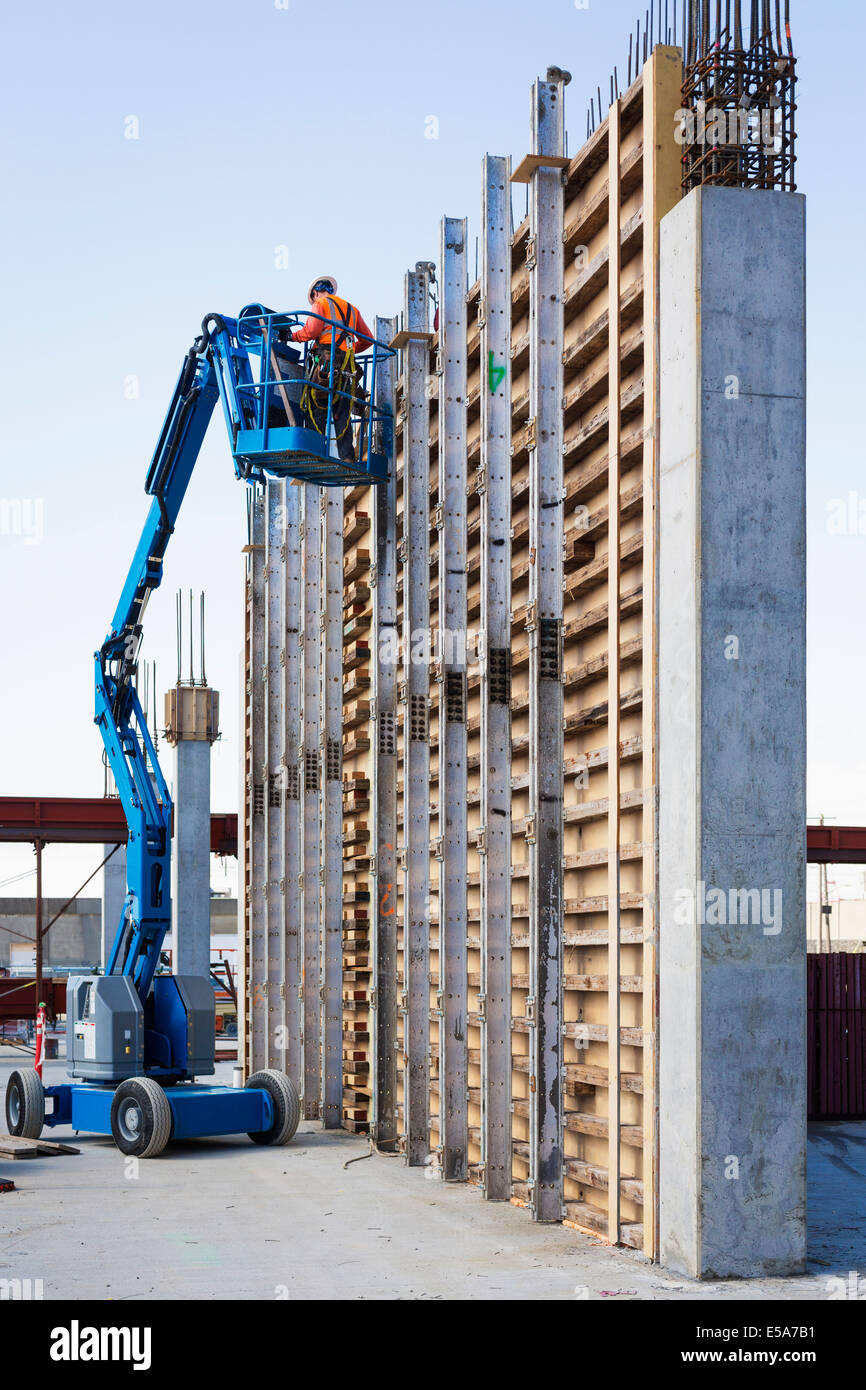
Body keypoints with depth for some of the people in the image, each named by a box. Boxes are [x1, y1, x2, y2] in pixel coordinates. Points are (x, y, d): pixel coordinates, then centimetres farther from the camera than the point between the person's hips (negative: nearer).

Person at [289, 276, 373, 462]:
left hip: (325, 358, -5)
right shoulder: (351, 309, 27)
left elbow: (312, 330, -8)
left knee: (317, 411, -6)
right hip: (347, 366, 5)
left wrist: (292, 336, 7)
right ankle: (347, 457, -10)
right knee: (342, 415, 2)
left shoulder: (320, 304, 9)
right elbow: (367, 339, 26)